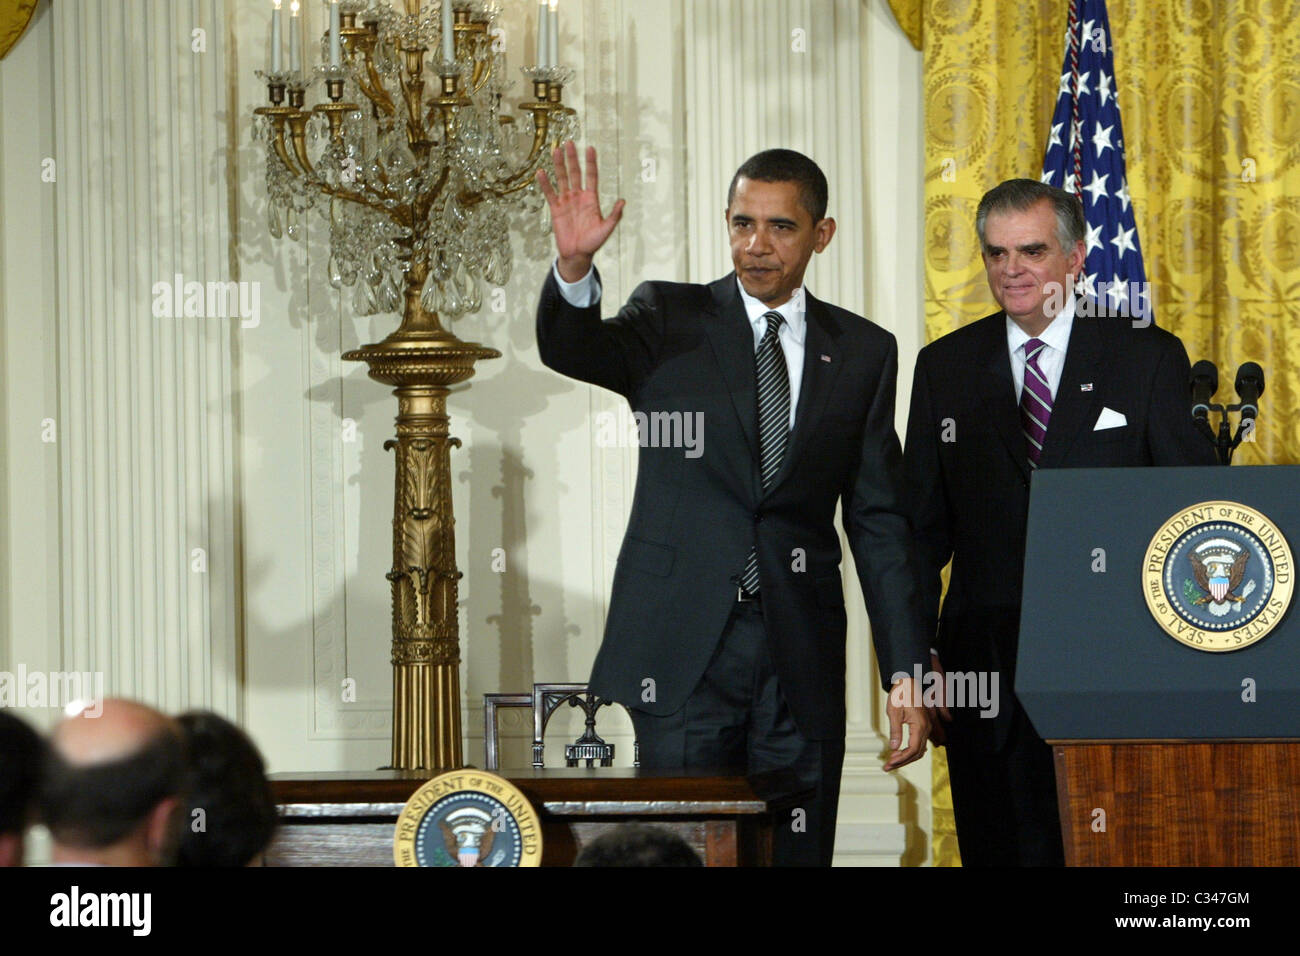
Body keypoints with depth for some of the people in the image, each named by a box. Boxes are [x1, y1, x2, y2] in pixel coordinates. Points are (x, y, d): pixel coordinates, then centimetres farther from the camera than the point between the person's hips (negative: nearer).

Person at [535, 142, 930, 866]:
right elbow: (569, 350, -14)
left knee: (798, 853, 2)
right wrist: (575, 264, -36)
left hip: (801, 657, 2)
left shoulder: (863, 352, 10)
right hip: (683, 650, -2)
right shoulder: (670, 320, 5)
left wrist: (906, 672, 3)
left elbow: (879, 521, 9)